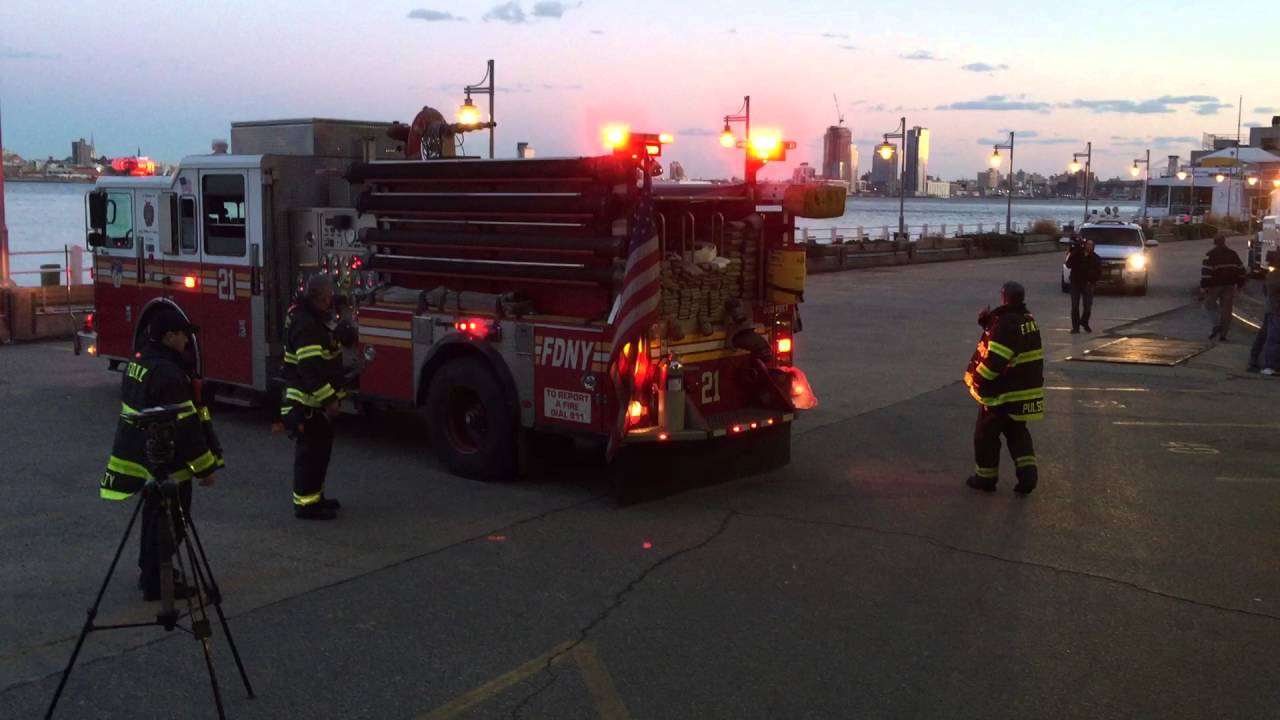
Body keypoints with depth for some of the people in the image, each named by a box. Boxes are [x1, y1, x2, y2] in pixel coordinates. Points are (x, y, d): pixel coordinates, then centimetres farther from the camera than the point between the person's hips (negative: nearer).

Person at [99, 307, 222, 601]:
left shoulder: (138, 363, 8)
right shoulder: (168, 373, -24)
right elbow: (185, 426, -24)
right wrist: (206, 466, -18)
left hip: (142, 457, 10)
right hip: (166, 464, -10)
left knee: (155, 516, 22)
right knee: (169, 523, 0)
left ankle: (150, 572, 34)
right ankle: (157, 583, 7)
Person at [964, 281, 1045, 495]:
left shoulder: (1005, 324, -23)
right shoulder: (1028, 320, 6)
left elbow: (994, 359, -28)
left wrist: (976, 379, -16)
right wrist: (988, 323, 2)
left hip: (1002, 393, -8)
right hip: (1026, 391, 9)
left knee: (986, 434, 8)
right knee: (1017, 432, 19)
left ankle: (986, 476, 17)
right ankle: (1027, 472, 5)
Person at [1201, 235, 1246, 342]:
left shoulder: (1210, 254, -8)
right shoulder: (1232, 254, 9)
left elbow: (1206, 271, -16)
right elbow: (1240, 269, 13)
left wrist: (1203, 286, -13)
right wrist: (1240, 283, 21)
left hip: (1214, 285, -4)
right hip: (1229, 285, 4)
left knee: (1209, 304, 11)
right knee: (1226, 308, 6)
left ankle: (1217, 325, -11)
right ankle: (1223, 334, 6)